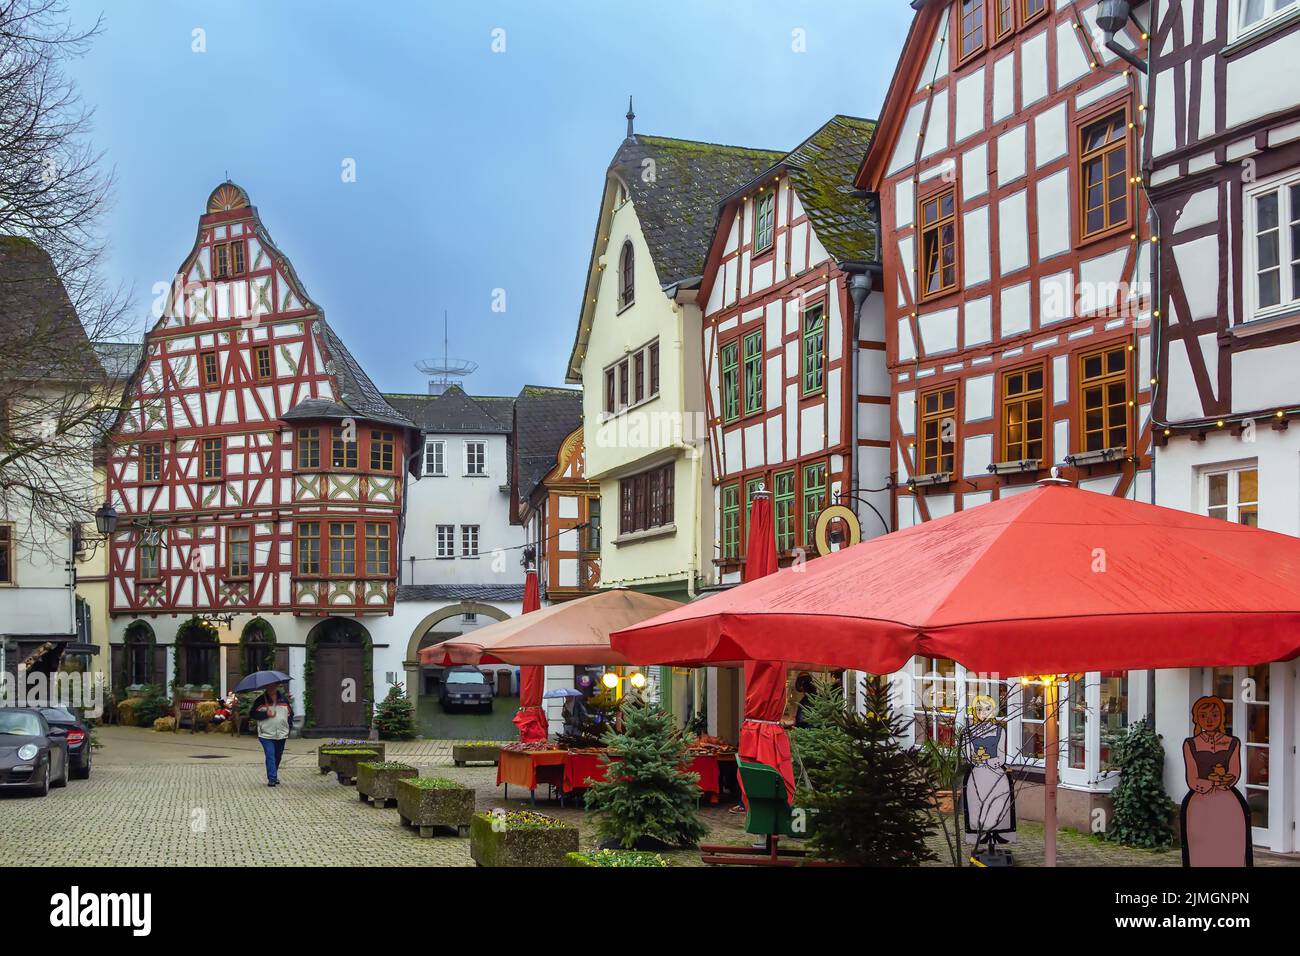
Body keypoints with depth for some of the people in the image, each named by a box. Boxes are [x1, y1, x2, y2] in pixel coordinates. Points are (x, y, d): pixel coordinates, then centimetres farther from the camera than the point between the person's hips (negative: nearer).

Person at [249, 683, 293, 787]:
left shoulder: (284, 699, 8)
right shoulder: (261, 700, -1)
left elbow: (290, 713, 17)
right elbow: (252, 714, -2)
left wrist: (289, 726, 4)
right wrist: (265, 714, -16)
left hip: (281, 734, 4)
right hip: (266, 734, -4)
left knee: (278, 757, 14)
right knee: (270, 756, -13)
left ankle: (274, 776, 30)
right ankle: (272, 779, -13)